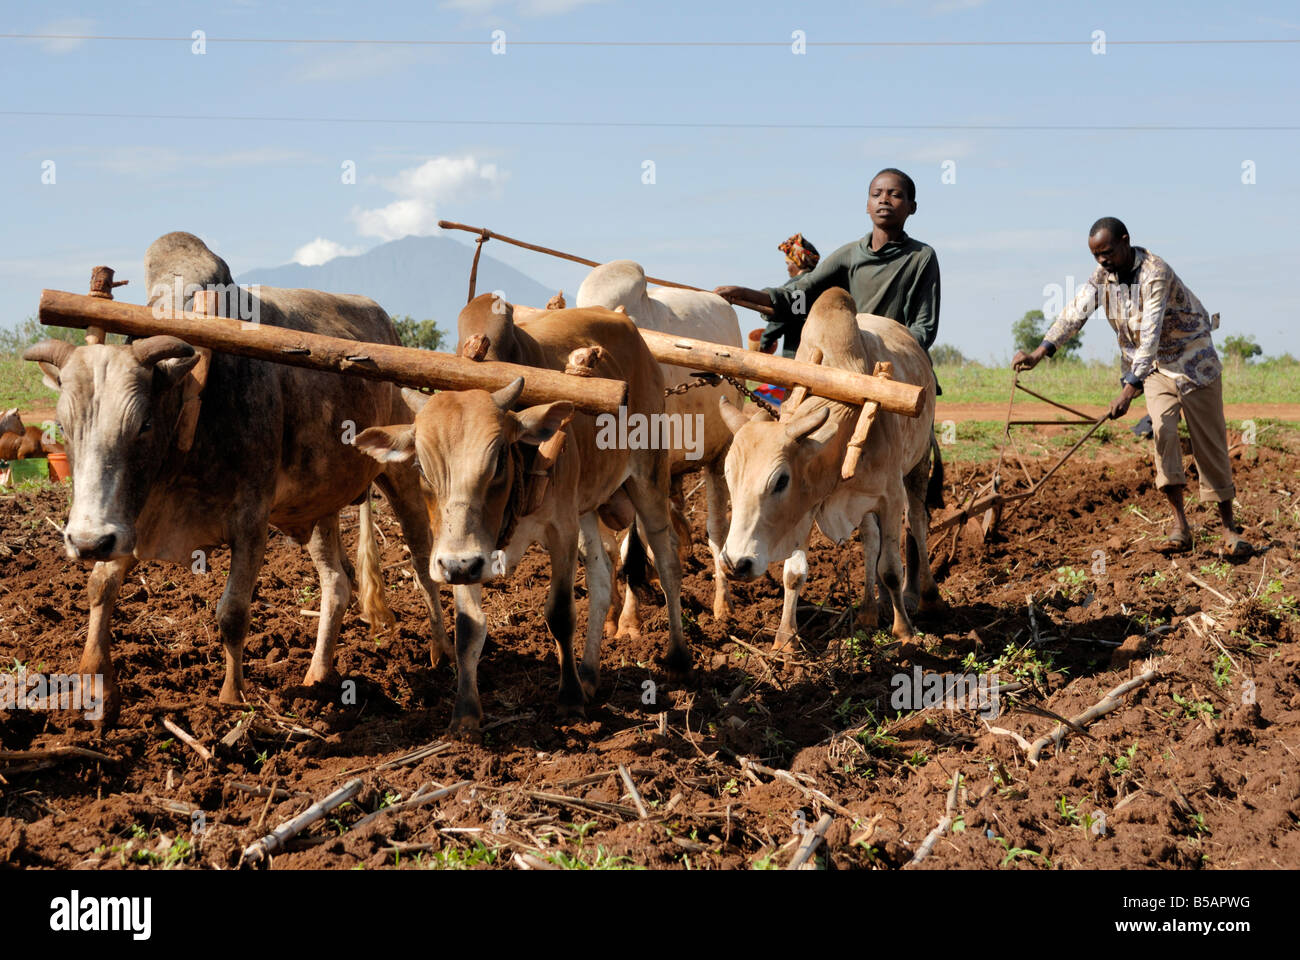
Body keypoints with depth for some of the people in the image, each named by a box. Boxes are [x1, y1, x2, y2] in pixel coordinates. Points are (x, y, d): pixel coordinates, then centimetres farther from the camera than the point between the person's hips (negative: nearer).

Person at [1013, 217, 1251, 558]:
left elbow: (1150, 336, -35)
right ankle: (1180, 527, -17)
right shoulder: (1103, 274, -6)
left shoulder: (1156, 274, -29)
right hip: (1154, 365, 5)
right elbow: (1076, 312, -10)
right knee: (1162, 429, -16)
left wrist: (1129, 389, -41)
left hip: (1192, 359, -5)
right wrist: (1040, 352, -23)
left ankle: (1229, 528, 5)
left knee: (1209, 442, -3)